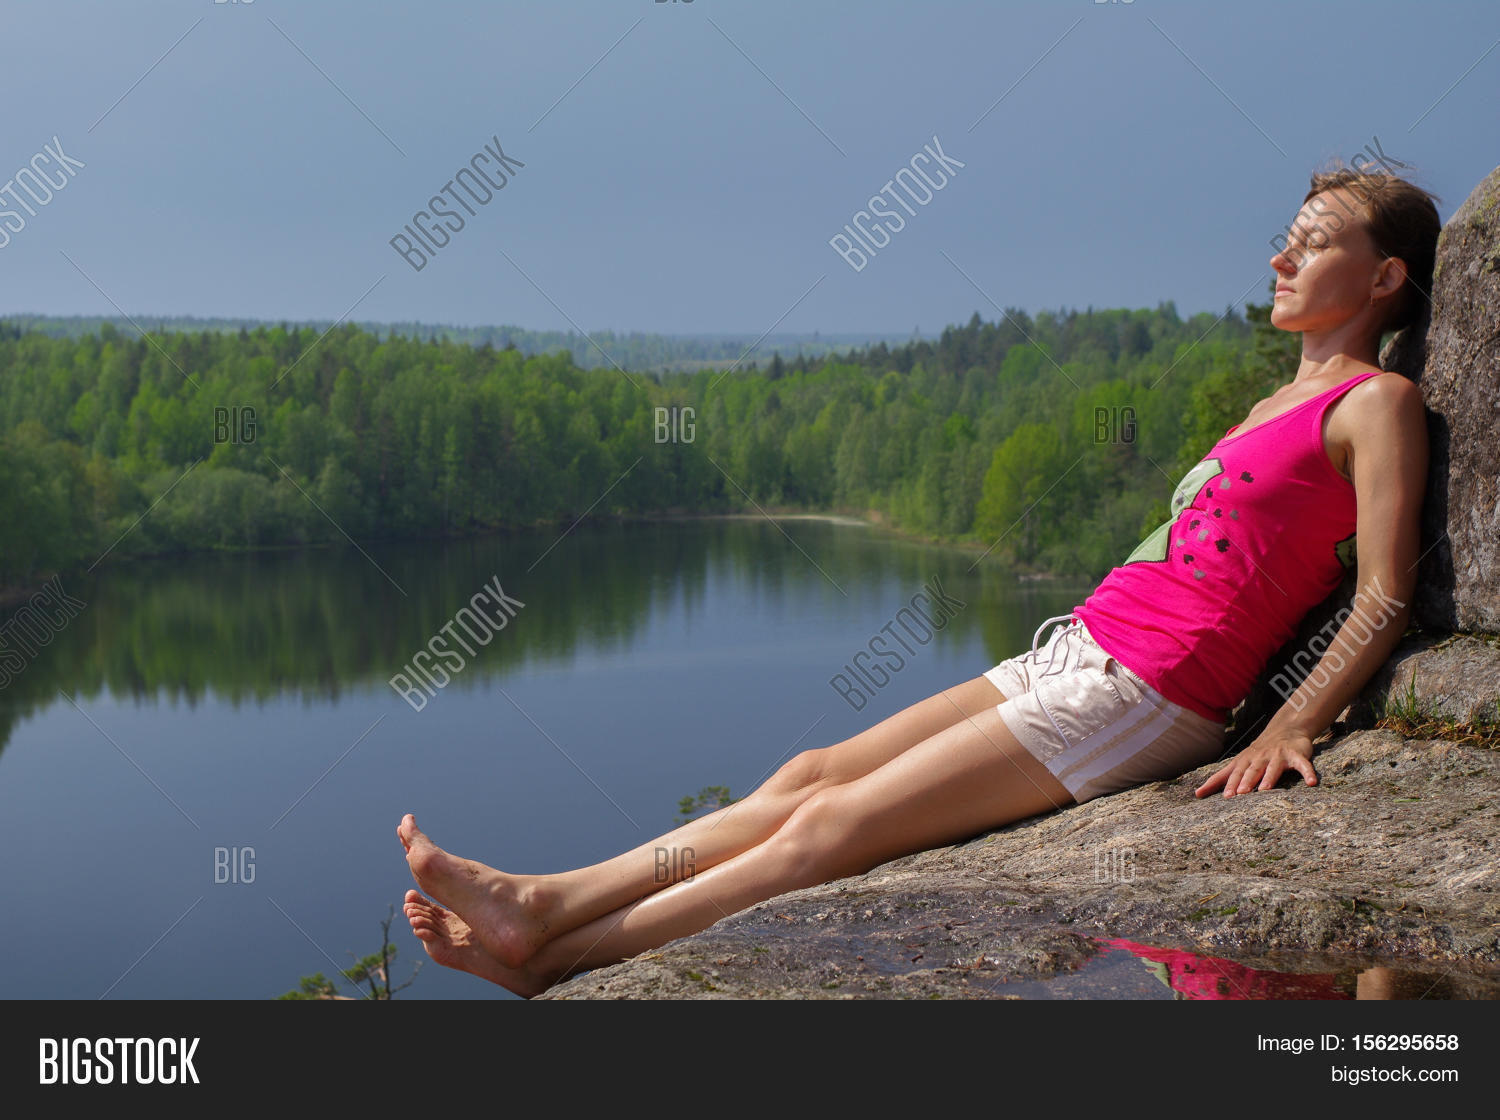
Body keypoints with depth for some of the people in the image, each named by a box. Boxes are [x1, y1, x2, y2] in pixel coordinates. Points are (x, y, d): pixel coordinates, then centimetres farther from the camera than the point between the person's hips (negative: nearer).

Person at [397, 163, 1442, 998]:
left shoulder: (1376, 403, -3)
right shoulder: (1278, 404, 22)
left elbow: (1385, 598, -10)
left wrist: (1289, 728, -19)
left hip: (1147, 694, -8)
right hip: (1074, 653, 8)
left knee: (834, 823, -12)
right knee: (810, 776, -1)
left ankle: (556, 961, -10)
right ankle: (541, 905, -2)